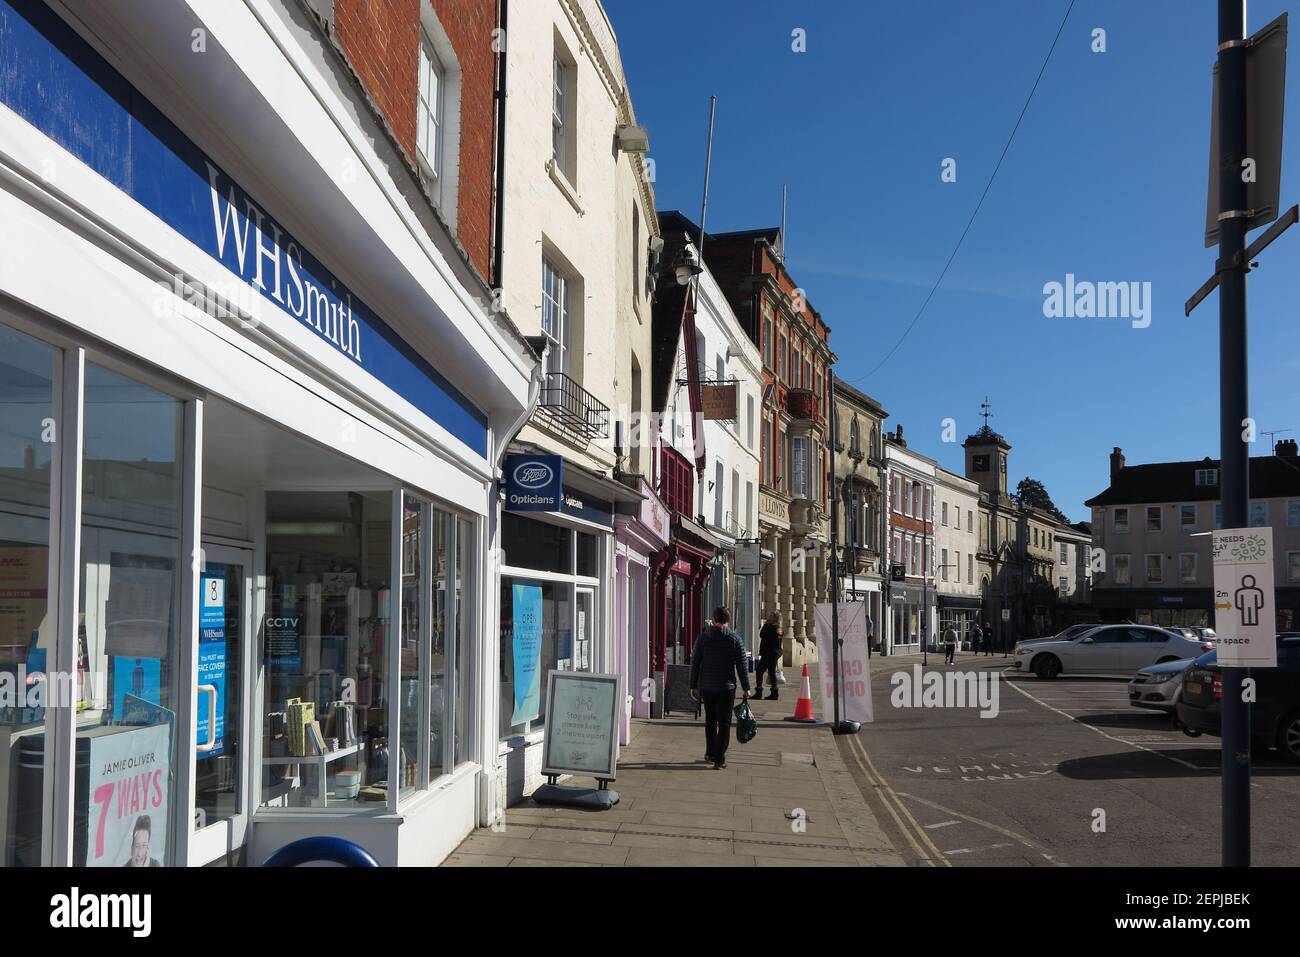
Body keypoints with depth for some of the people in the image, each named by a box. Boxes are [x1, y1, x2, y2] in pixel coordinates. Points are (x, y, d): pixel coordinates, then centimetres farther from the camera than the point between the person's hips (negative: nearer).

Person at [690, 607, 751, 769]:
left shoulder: (702, 637, 1)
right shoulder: (735, 639, -4)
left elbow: (695, 663, 1)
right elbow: (742, 666, -4)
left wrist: (694, 686, 7)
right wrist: (746, 688, 2)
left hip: (706, 687, 3)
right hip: (727, 687, -2)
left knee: (710, 720, 19)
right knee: (724, 723, 3)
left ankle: (710, 753, 28)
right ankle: (719, 759, -1)